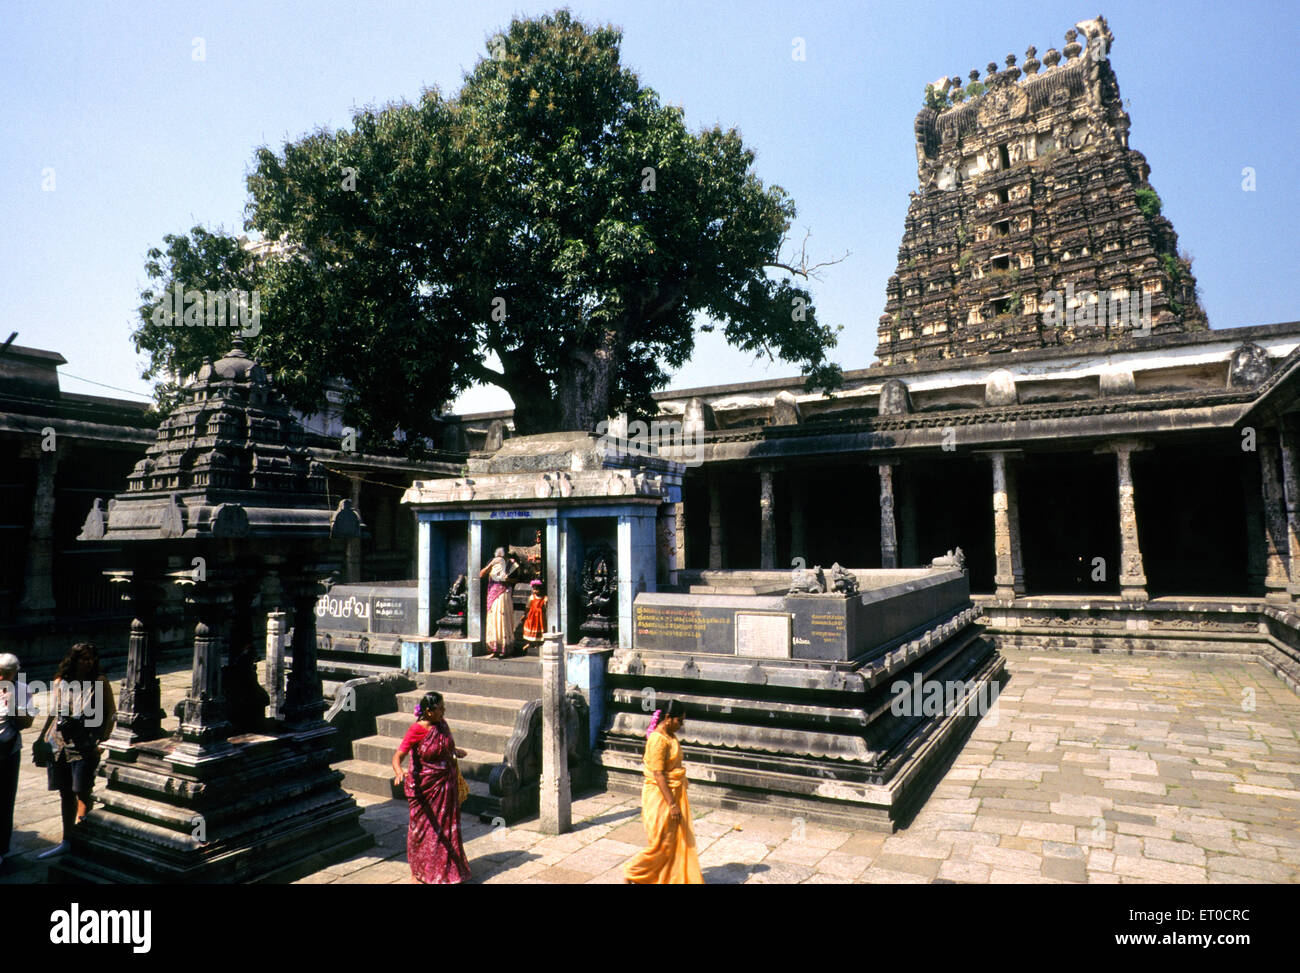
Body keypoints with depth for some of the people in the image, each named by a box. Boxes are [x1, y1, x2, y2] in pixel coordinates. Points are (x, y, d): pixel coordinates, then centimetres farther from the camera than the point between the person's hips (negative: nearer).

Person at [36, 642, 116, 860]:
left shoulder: (100, 682, -4)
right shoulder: (60, 683, 5)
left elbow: (111, 712, -1)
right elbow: (53, 715, 15)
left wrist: (102, 738, -8)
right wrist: (42, 740, 10)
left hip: (85, 747, -4)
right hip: (60, 745, 4)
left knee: (82, 792, -4)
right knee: (66, 793, 12)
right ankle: (66, 840, 22)